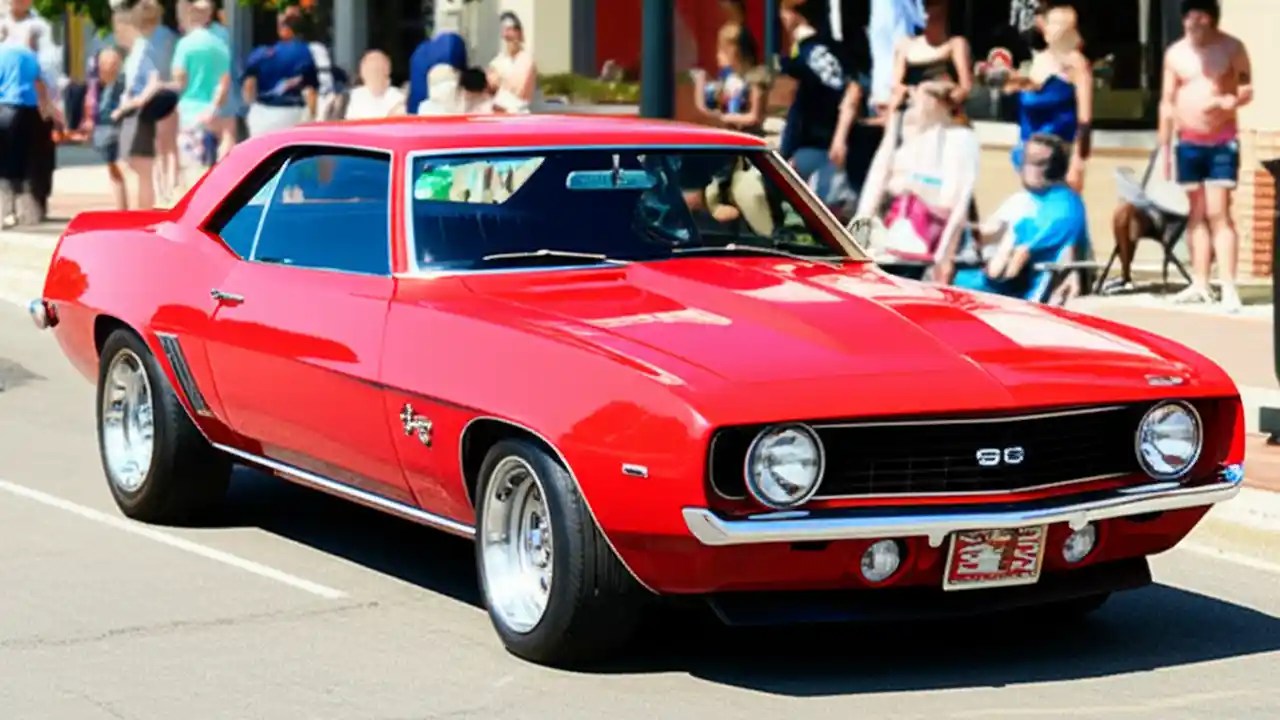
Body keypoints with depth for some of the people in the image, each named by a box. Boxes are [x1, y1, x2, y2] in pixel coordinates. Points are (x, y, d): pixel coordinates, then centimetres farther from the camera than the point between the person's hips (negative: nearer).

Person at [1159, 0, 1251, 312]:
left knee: (1218, 214, -11)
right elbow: (1168, 102, 9)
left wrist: (1225, 102, -24)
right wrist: (1164, 147, 8)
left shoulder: (1232, 48, -3)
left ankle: (1228, 287, -14)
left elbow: (1247, 90, -2)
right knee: (1196, 214, 7)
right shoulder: (1175, 53, 5)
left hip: (1222, 141, -3)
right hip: (1188, 142, 3)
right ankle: (1200, 284, 11)